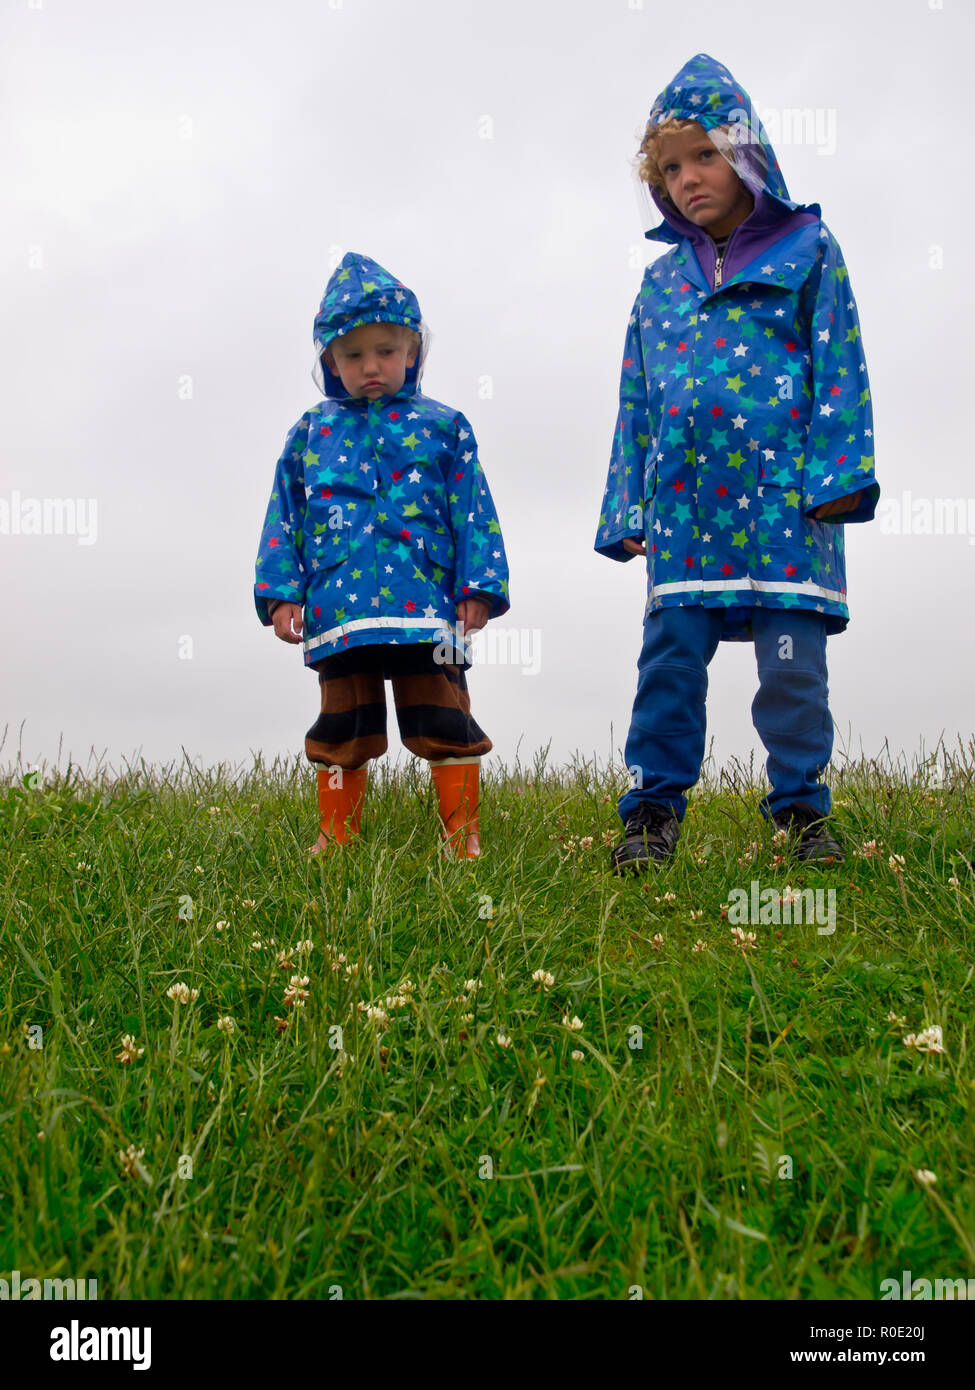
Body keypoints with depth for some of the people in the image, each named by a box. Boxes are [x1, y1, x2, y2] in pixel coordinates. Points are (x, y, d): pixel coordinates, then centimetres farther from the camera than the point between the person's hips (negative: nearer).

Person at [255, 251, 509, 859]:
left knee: (443, 718, 2)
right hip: (338, 607, 2)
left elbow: (473, 511, 5)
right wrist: (281, 592, 4)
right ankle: (337, 835, 20)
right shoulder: (312, 432, 12)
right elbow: (286, 516, 12)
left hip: (427, 606, -1)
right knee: (343, 725, 10)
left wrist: (479, 585, -2)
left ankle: (463, 834, 12)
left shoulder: (443, 427, 8)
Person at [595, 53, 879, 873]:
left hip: (785, 497, -2)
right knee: (669, 659, -1)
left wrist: (836, 472, -8)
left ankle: (802, 805, 13)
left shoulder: (807, 250, 9)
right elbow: (637, 401, 17)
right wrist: (628, 508, 11)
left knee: (793, 663, -1)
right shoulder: (660, 280, 18)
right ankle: (655, 807, 7)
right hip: (683, 504, 3)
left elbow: (839, 365, 2)